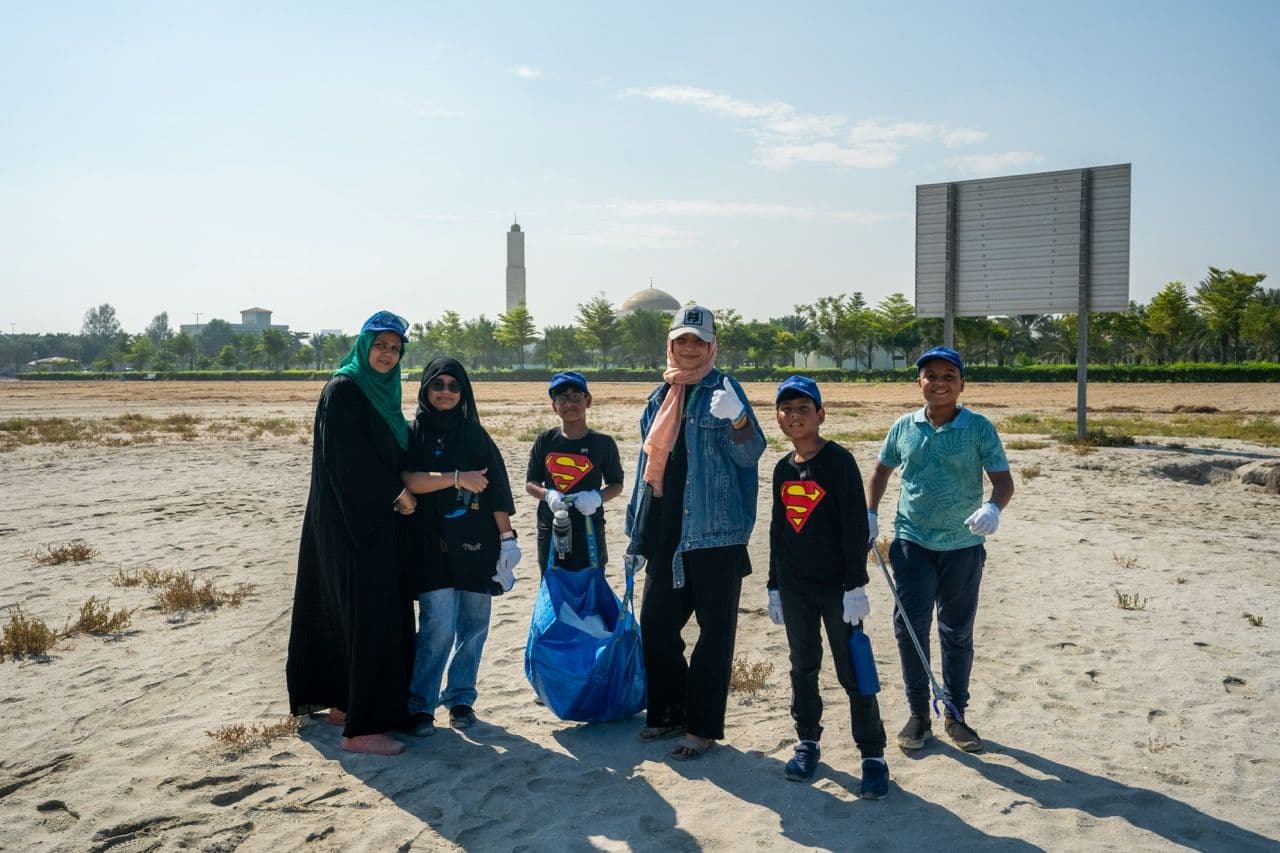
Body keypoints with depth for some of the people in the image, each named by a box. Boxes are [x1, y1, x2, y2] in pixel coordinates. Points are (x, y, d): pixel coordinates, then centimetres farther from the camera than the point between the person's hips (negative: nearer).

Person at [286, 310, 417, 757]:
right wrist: (395, 493, -14)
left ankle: (343, 703, 25)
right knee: (368, 615, -9)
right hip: (350, 522, -9)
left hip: (375, 520, 9)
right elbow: (346, 458, -20)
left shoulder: (382, 393, 14)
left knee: (350, 613, 14)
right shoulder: (342, 390, -12)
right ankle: (361, 727, -5)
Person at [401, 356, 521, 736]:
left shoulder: (476, 435, 11)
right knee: (439, 625, -12)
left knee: (474, 624, 5)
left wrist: (506, 537, 3)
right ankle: (420, 704, 2)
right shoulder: (412, 433, 5)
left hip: (476, 544, 3)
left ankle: (460, 698, 20)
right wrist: (457, 478, -15)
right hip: (433, 544, -3)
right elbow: (408, 480, -12)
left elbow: (497, 491, 9)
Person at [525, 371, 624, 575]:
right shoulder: (545, 442, 4)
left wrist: (598, 497, -15)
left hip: (589, 530, -2)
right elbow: (531, 483, 9)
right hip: (550, 530, 2)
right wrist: (547, 494, -13)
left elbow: (616, 484, 6)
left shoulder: (602, 443, -1)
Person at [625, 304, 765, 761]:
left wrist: (737, 420, -37)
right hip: (666, 534, 7)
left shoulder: (723, 390, -4)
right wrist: (637, 532, 19)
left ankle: (702, 726, 13)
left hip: (714, 533, -7)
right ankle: (667, 713, 28)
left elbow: (750, 454, -15)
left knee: (714, 629, 2)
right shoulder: (659, 398, 14)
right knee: (655, 625, 12)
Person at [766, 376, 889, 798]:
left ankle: (873, 755, 8)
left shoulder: (839, 461, -9)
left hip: (836, 585, -5)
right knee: (802, 668, 13)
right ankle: (808, 742, 27)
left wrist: (856, 584, -15)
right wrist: (774, 586, 14)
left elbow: (855, 525, -12)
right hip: (794, 588, 6)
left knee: (853, 670, -1)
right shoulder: (782, 468, 9)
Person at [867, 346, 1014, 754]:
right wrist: (870, 514, 9)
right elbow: (882, 470, 18)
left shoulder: (978, 427, -5)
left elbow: (1003, 478, -7)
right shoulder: (904, 427, 2)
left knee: (958, 633, 11)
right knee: (909, 627, -3)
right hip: (912, 542, 1)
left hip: (963, 546, -1)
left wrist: (994, 507, -29)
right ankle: (919, 714, 14)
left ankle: (956, 715, 26)